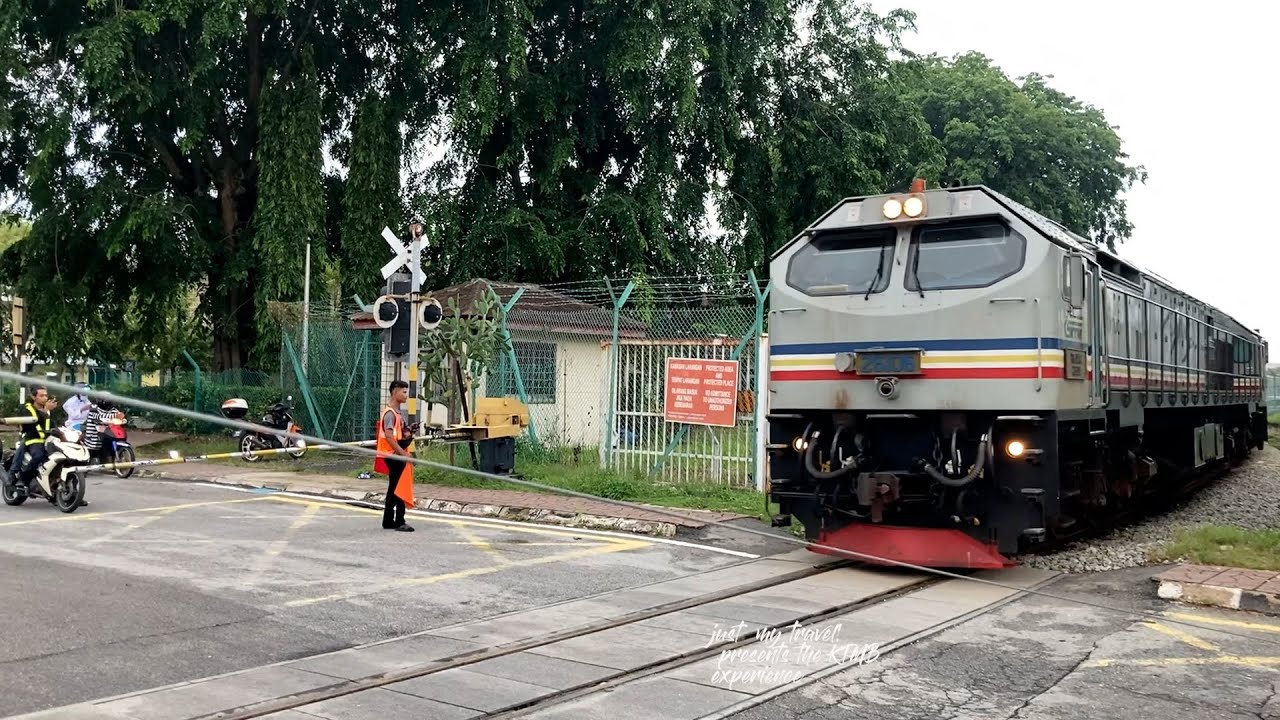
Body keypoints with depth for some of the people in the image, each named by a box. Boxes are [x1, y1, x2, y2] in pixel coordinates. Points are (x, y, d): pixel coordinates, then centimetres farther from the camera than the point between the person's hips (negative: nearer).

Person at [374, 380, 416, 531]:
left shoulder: (398, 412, 16)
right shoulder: (390, 413, -15)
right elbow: (388, 436, -24)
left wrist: (407, 433, 9)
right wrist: (402, 453, -23)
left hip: (399, 455, 10)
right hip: (395, 456, -10)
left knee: (394, 489, 13)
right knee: (399, 489, -7)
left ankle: (388, 521, 20)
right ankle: (399, 522, -4)